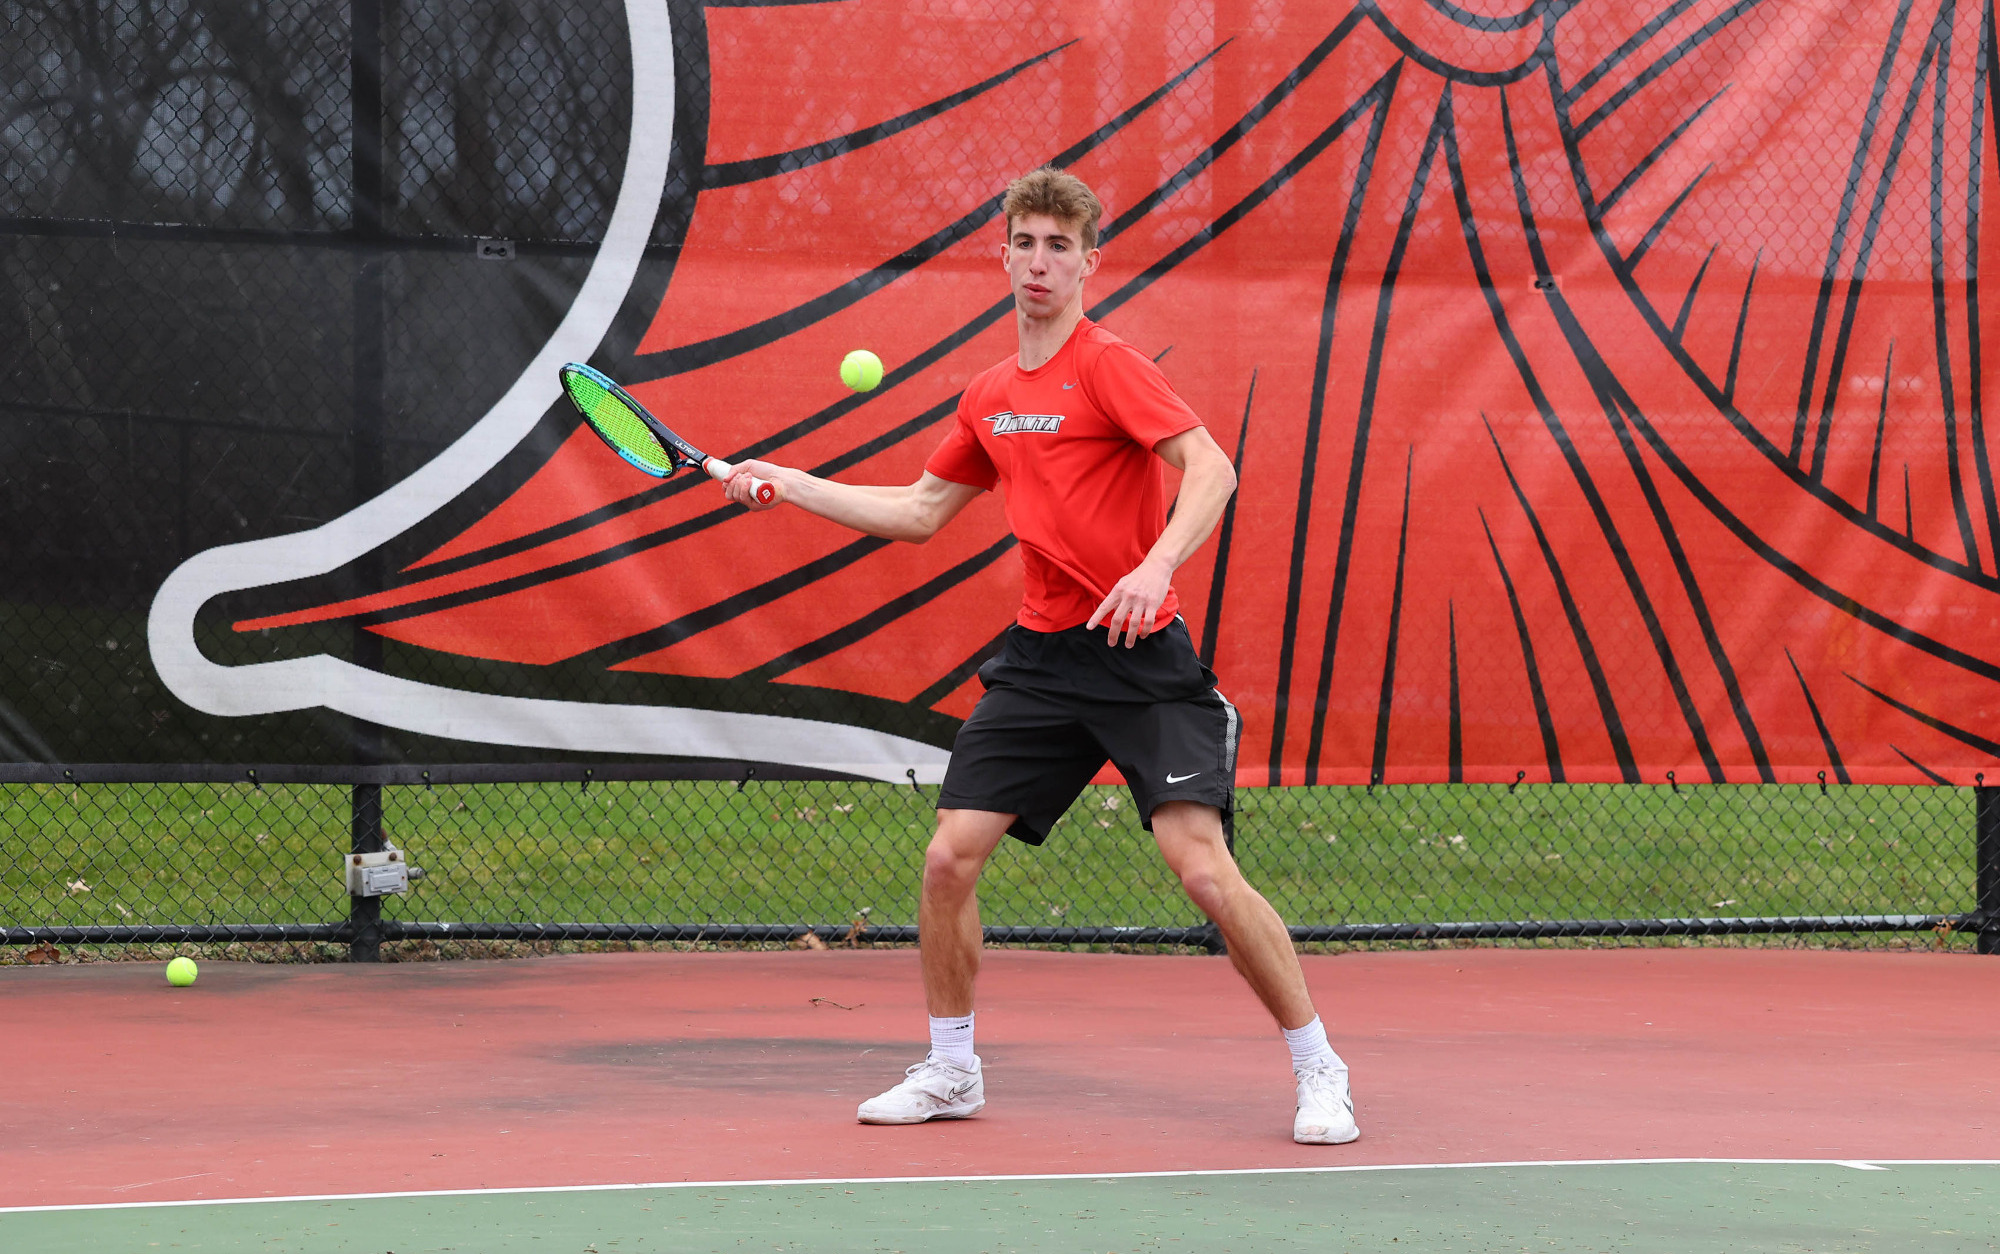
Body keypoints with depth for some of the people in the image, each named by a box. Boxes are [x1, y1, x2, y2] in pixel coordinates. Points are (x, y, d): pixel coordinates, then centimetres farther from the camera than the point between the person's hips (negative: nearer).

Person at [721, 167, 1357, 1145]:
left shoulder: (1106, 364, -9)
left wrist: (1157, 565, -34)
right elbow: (918, 513, 24)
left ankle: (1319, 1073, -2)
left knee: (1204, 870, -16)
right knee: (949, 855, -1)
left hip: (1140, 654, -6)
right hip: (1042, 654, 7)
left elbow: (1210, 467, -19)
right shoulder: (989, 398, 13)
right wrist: (786, 484, 21)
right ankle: (950, 1072, 17)